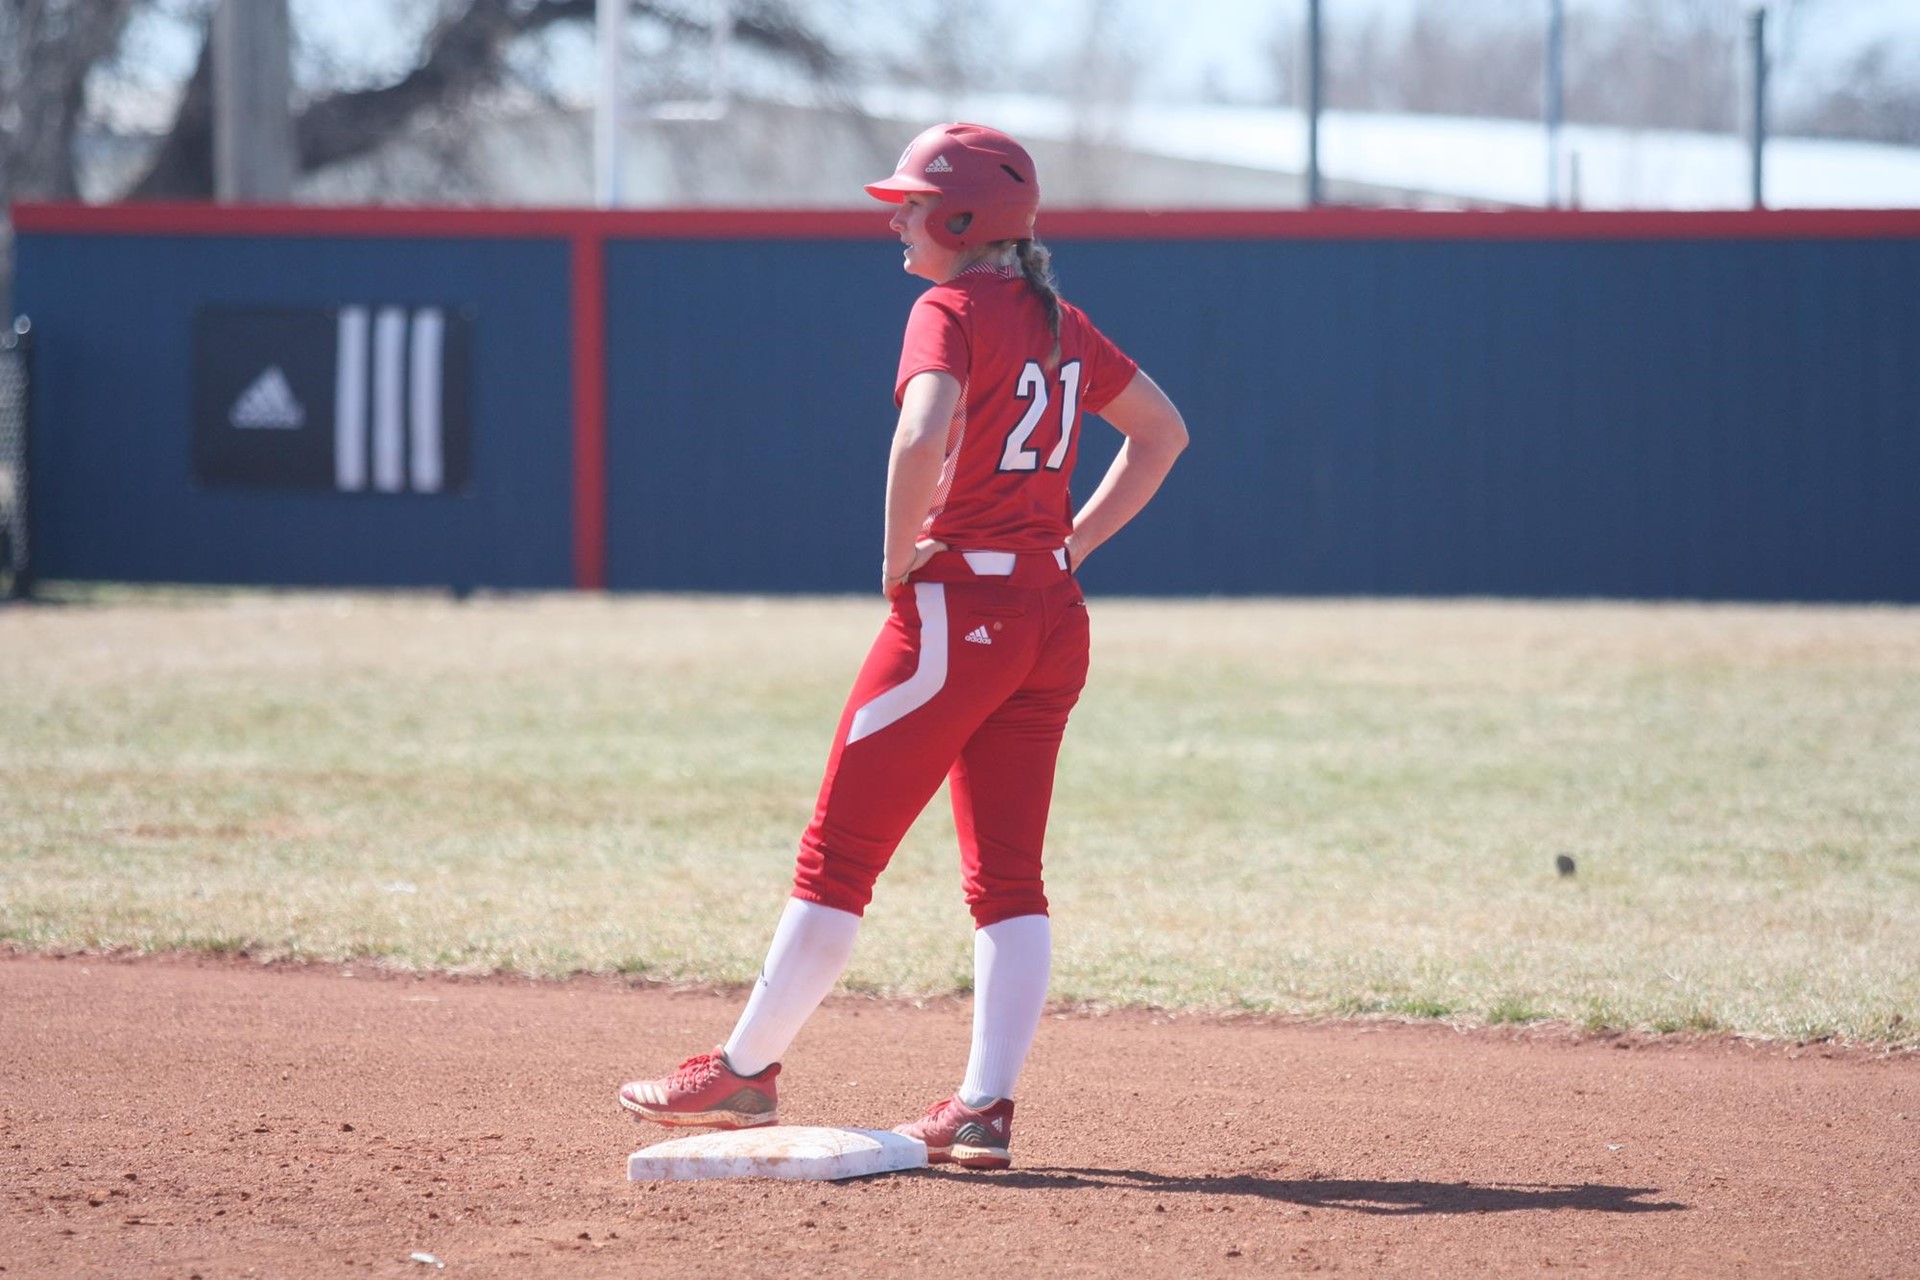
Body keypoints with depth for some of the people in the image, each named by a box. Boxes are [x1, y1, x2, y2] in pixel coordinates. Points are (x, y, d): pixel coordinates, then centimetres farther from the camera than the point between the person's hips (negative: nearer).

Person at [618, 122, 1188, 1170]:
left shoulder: (950, 311, -10)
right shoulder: (1061, 324, 14)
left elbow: (925, 435, -29)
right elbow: (1163, 432, 24)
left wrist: (897, 559, -16)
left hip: (957, 609, -8)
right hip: (1054, 618, 8)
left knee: (840, 849, 1)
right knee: (1007, 875, 7)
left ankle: (747, 1070, 9)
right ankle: (984, 1106, 2)